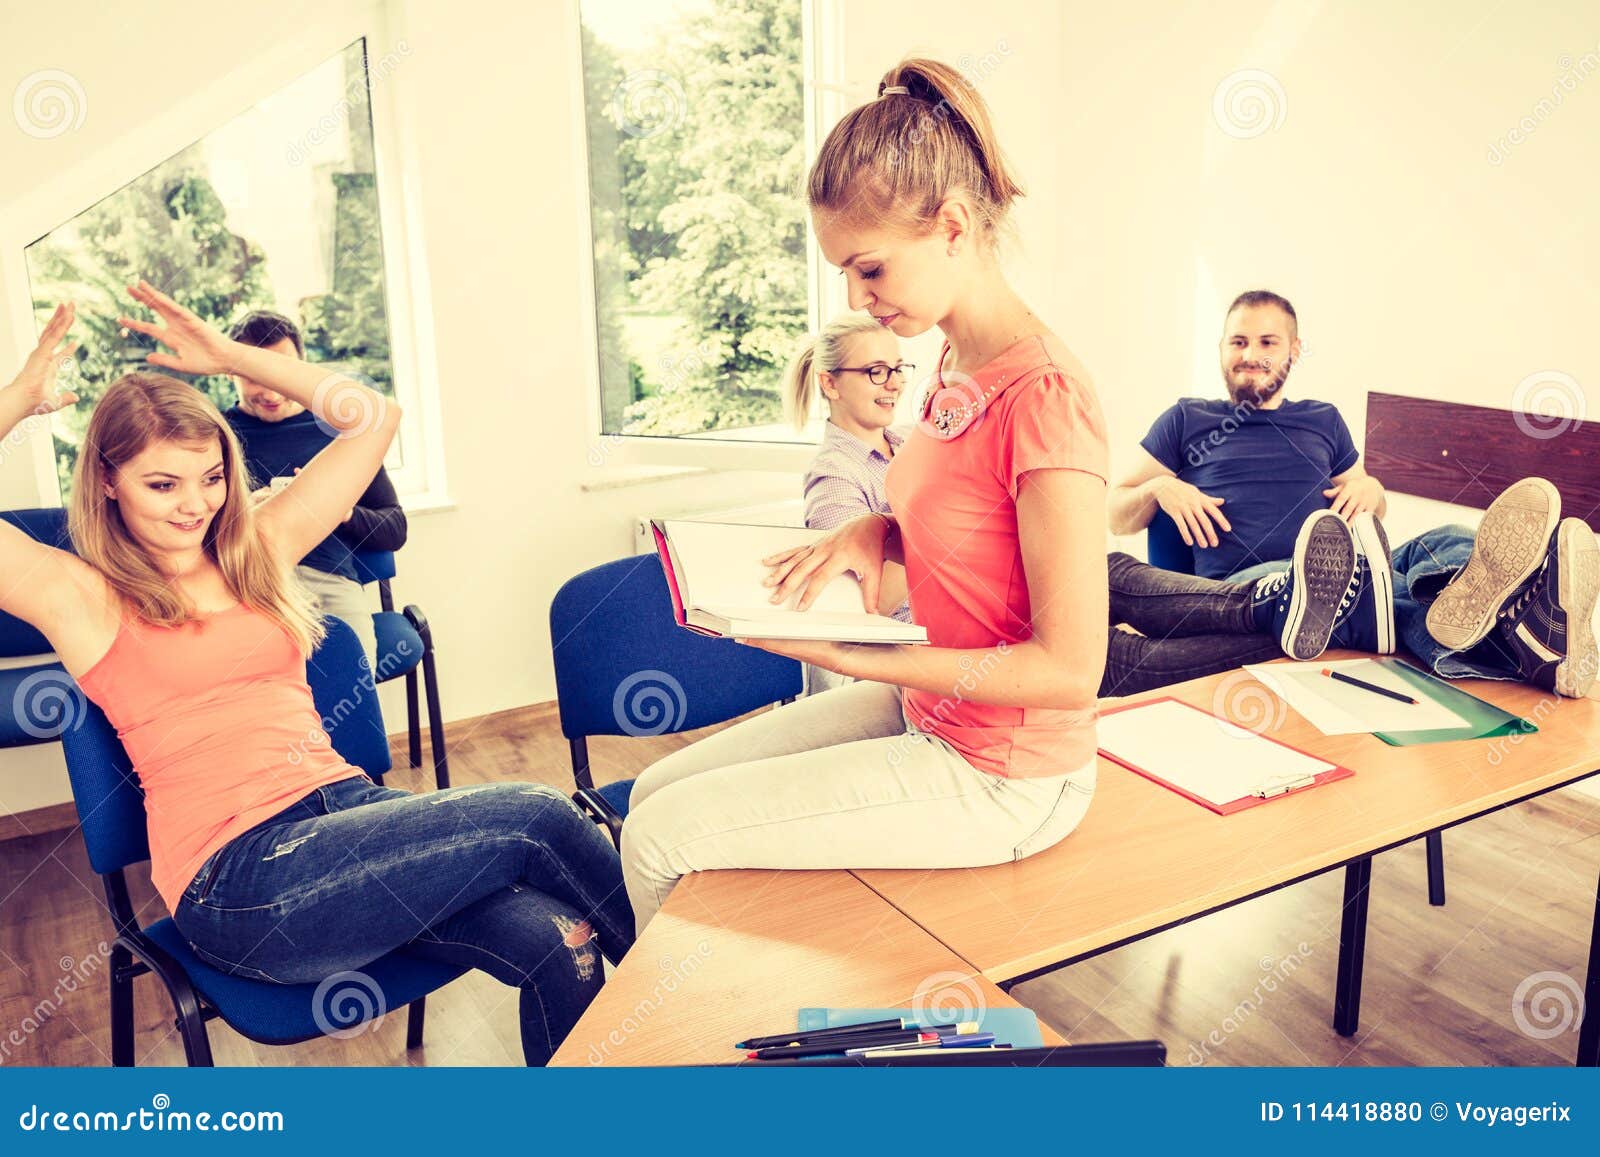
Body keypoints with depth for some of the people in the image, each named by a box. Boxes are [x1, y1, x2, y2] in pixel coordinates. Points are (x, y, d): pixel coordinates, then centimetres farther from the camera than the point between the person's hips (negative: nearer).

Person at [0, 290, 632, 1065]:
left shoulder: (257, 550, 17)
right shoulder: (83, 598, 5)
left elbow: (372, 418, 17)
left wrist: (227, 355, 14)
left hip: (344, 807, 5)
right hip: (238, 881, -5)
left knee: (558, 945, -21)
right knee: (532, 816, -20)